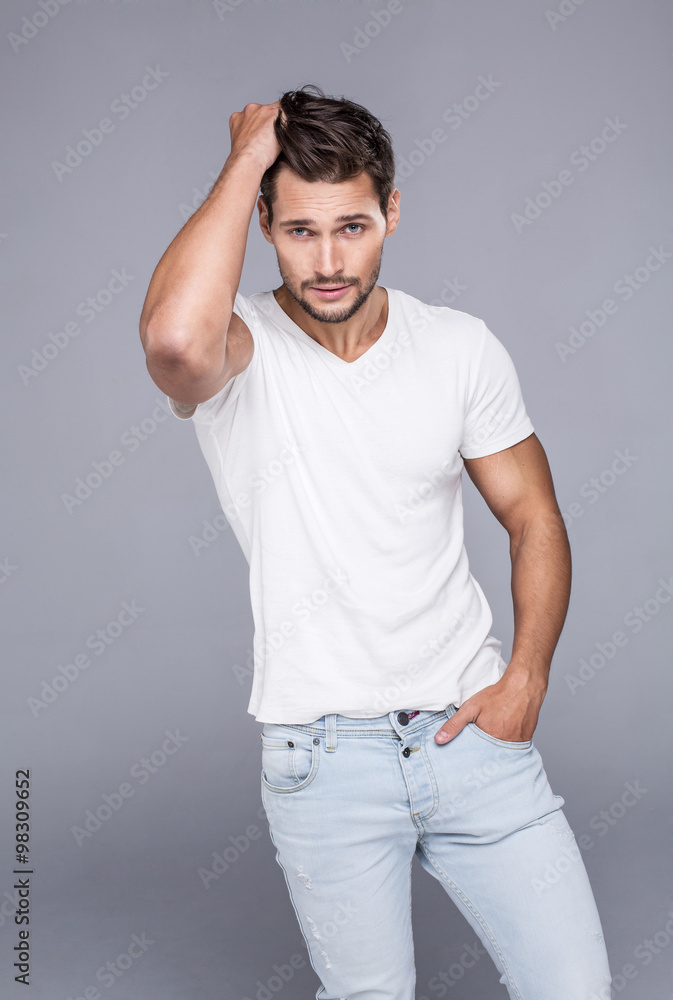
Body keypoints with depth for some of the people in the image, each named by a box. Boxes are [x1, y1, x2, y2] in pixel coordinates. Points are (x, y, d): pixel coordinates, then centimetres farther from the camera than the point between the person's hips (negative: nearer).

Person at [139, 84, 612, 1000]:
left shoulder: (463, 348, 0)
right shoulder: (238, 350, -10)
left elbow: (535, 521, 7)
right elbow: (174, 338, -36)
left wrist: (524, 679, -6)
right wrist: (246, 159, -22)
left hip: (472, 729, 3)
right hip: (323, 756, -2)